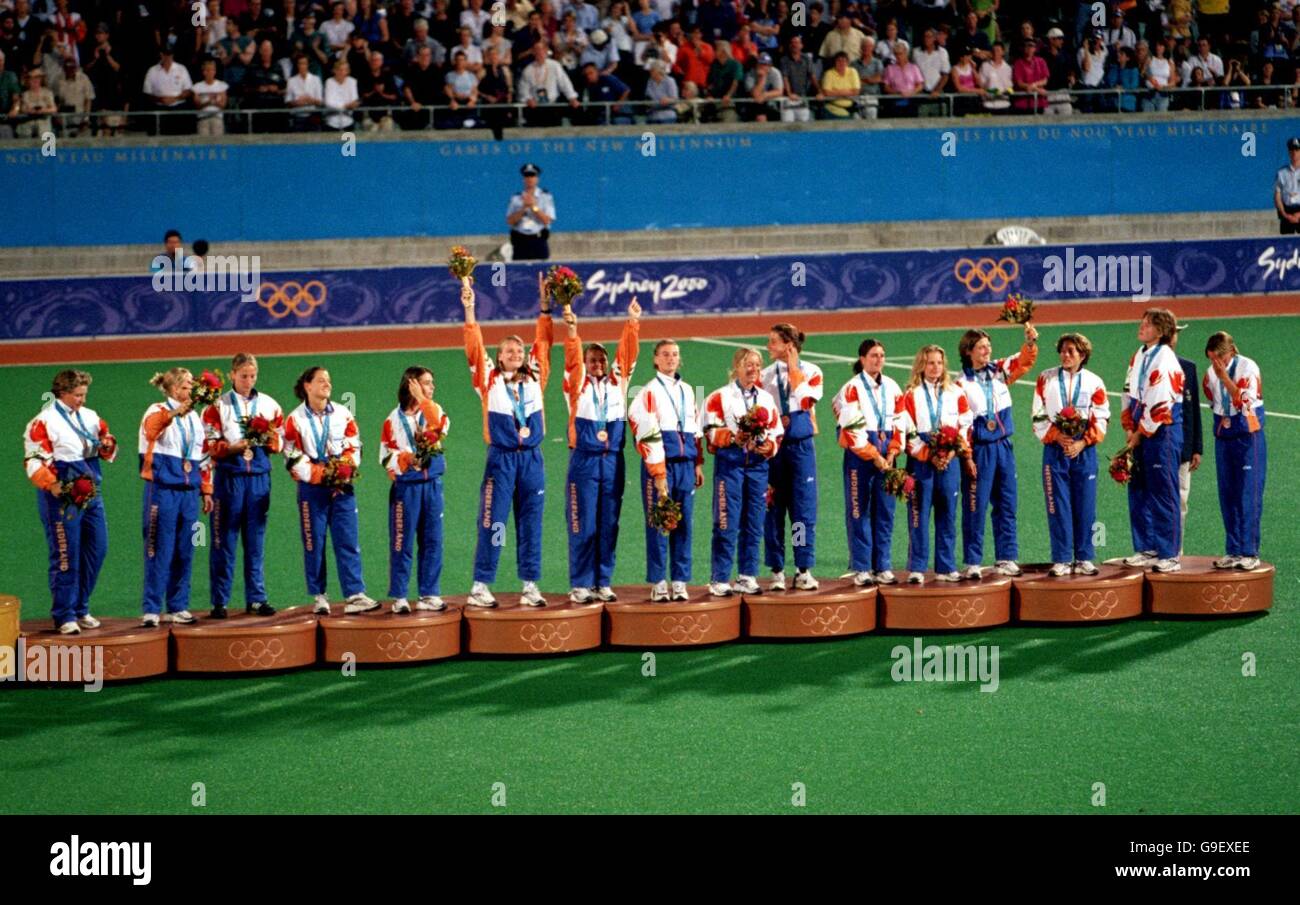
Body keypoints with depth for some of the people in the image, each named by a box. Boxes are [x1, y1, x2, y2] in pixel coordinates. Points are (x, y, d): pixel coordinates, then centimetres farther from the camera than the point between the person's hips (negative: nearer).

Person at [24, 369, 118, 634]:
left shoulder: (90, 416, 13)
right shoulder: (44, 422, -9)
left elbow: (107, 446, 22)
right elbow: (34, 462, -15)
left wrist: (108, 446, -3)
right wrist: (53, 485, -29)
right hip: (63, 496, -7)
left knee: (97, 550, 10)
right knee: (66, 557, -5)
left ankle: (80, 609, 23)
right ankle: (64, 617, 3)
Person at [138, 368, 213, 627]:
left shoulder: (195, 417, 15)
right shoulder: (157, 412, -4)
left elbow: (204, 458, 21)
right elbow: (151, 430, -28)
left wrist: (206, 490, 16)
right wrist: (174, 413, -45)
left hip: (189, 492, 6)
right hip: (163, 490, -6)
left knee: (184, 553, 7)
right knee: (160, 551, -5)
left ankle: (177, 607, 15)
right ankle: (152, 610, -2)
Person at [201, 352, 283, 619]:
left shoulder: (270, 405, 10)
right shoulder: (217, 406, 0)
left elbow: (280, 441, 11)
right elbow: (209, 445, -5)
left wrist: (270, 439, -11)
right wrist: (234, 447, -20)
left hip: (259, 477, 3)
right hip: (228, 476, -3)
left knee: (256, 541, 6)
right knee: (224, 541, -1)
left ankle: (256, 599, 12)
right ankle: (219, 602, 4)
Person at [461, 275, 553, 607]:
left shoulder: (535, 378, 10)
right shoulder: (490, 380, 2)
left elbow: (543, 342, 10)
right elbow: (475, 348, -4)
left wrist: (546, 306, 5)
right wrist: (469, 310, -10)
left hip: (532, 457, 3)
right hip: (501, 458, -3)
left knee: (531, 523, 6)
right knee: (493, 522, -4)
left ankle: (530, 586, 10)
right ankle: (480, 586, -2)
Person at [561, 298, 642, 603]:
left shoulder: (617, 382, 10)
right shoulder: (577, 385, 2)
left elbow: (627, 353, 2)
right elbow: (573, 359, -13)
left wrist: (632, 323, -9)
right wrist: (572, 330, -27)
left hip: (613, 461, 3)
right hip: (584, 461, -3)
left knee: (608, 526, 6)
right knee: (583, 526, -3)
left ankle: (603, 584, 11)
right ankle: (580, 585, 2)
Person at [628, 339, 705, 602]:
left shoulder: (687, 391, 16)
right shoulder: (649, 392, -5)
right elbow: (648, 435, -11)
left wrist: (698, 464, 15)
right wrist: (659, 475, -16)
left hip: (686, 464, 6)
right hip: (660, 464, -6)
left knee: (684, 526, 5)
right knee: (658, 525, -3)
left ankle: (680, 582, 11)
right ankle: (658, 583, 2)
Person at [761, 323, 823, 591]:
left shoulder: (811, 371, 4)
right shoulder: (765, 376, 6)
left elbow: (805, 401, -12)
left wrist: (793, 368, -5)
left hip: (801, 445, -1)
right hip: (771, 446, 1)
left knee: (804, 508, -1)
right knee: (773, 508, 2)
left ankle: (804, 570, 6)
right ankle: (777, 572, 9)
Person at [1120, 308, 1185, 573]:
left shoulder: (1165, 362, -15)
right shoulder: (1139, 356, 11)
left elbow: (1160, 404, -17)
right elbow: (1130, 394, 16)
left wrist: (1141, 434, -10)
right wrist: (1129, 428, 6)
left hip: (1162, 432, -9)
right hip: (1139, 432, 9)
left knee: (1163, 493, -4)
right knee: (1138, 491, 11)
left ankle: (1169, 555, 1)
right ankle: (1146, 550, 20)